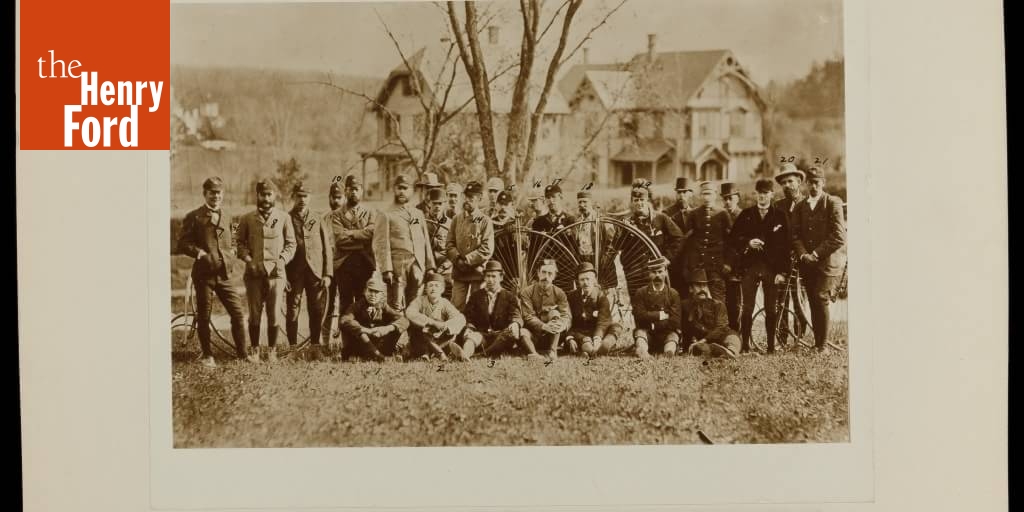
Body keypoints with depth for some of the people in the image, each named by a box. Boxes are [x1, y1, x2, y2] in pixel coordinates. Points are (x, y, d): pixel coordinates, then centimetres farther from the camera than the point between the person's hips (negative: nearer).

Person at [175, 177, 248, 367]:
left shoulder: (226, 219, 16)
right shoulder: (193, 217, -1)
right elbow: (182, 243, -5)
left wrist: (230, 259, 11)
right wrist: (197, 251, -20)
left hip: (225, 274, 4)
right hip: (204, 273, -4)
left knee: (238, 314, -1)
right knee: (203, 316, 5)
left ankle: (242, 353, 8)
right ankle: (207, 355, 18)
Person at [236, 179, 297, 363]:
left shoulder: (284, 218, 6)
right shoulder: (247, 219, 7)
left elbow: (291, 244, 8)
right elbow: (240, 243, 10)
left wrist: (281, 260, -7)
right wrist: (248, 260, -6)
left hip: (276, 272, 0)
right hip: (253, 273, 1)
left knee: (274, 314, 0)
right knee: (254, 314, 3)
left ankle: (272, 351, 11)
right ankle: (255, 350, 13)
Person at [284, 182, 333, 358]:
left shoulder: (319, 219, 12)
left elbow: (328, 248, 9)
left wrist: (328, 274, -1)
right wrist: (283, 276, -4)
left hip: (316, 272, 1)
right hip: (293, 273, -1)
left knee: (317, 311, 1)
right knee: (292, 312, -1)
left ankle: (315, 347, 11)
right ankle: (293, 348, 8)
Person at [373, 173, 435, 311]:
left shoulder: (419, 214, 19)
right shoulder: (385, 215, 2)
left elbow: (426, 242, 17)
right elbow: (381, 245, -5)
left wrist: (430, 267, 9)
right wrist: (386, 270, -14)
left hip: (418, 269, 5)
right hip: (397, 268, -5)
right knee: (396, 309, -4)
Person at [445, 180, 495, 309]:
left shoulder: (485, 221, -2)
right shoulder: (457, 220, 9)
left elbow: (487, 250, -10)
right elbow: (449, 244, 7)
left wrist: (466, 260, -14)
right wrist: (458, 259, -11)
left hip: (478, 272, -3)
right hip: (459, 272, 3)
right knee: (456, 307, 0)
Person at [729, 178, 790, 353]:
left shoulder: (780, 215, 3)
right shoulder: (746, 214, 8)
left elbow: (785, 245, -1)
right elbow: (732, 238, 8)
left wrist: (782, 271, -7)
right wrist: (747, 242, -12)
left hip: (772, 268, -1)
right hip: (750, 266, 1)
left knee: (771, 309, 4)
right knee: (747, 308, 0)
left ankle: (771, 346, 10)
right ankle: (744, 345, 5)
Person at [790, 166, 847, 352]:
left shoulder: (833, 203, -1)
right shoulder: (800, 207, 15)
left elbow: (839, 236, -8)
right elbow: (795, 234, 9)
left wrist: (816, 253, -11)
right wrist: (803, 254, -9)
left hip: (828, 261, -5)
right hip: (808, 262, 5)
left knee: (820, 298, -15)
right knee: (814, 303, 4)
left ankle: (823, 345, -10)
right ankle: (817, 343, 9)